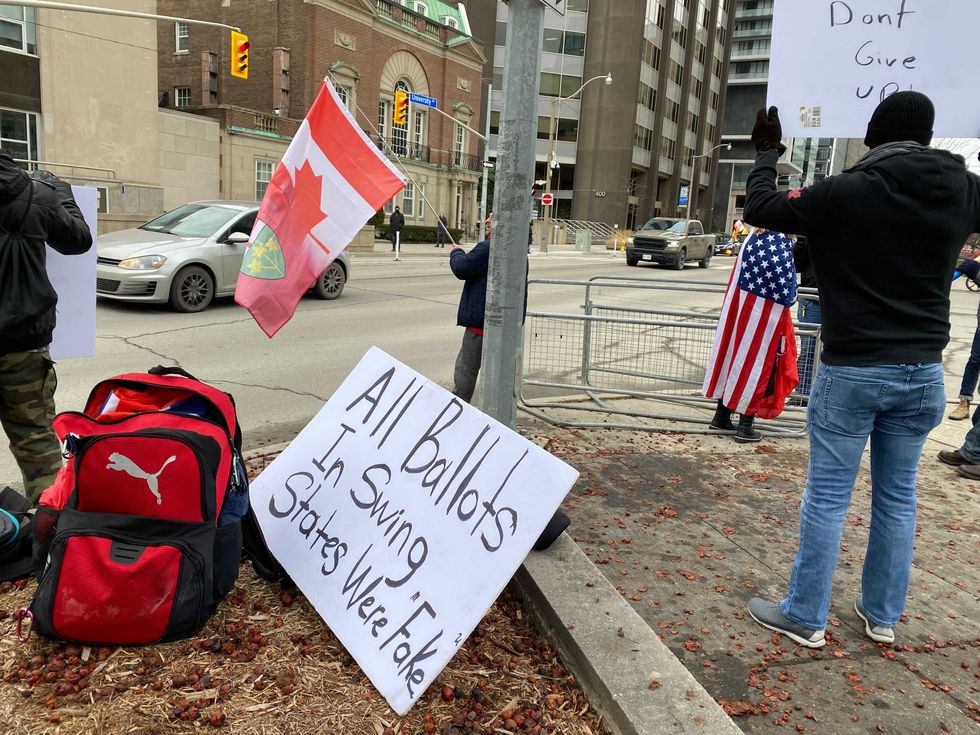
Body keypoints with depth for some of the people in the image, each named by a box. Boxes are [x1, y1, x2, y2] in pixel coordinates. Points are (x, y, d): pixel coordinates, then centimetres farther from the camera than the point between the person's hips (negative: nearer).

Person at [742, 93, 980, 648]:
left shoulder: (845, 192, -12)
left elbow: (760, 209, -4)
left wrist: (768, 153, 12)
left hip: (852, 372, -4)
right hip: (923, 373, 5)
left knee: (827, 497, 4)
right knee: (898, 496, 16)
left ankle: (805, 617, 14)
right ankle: (882, 614, 28)